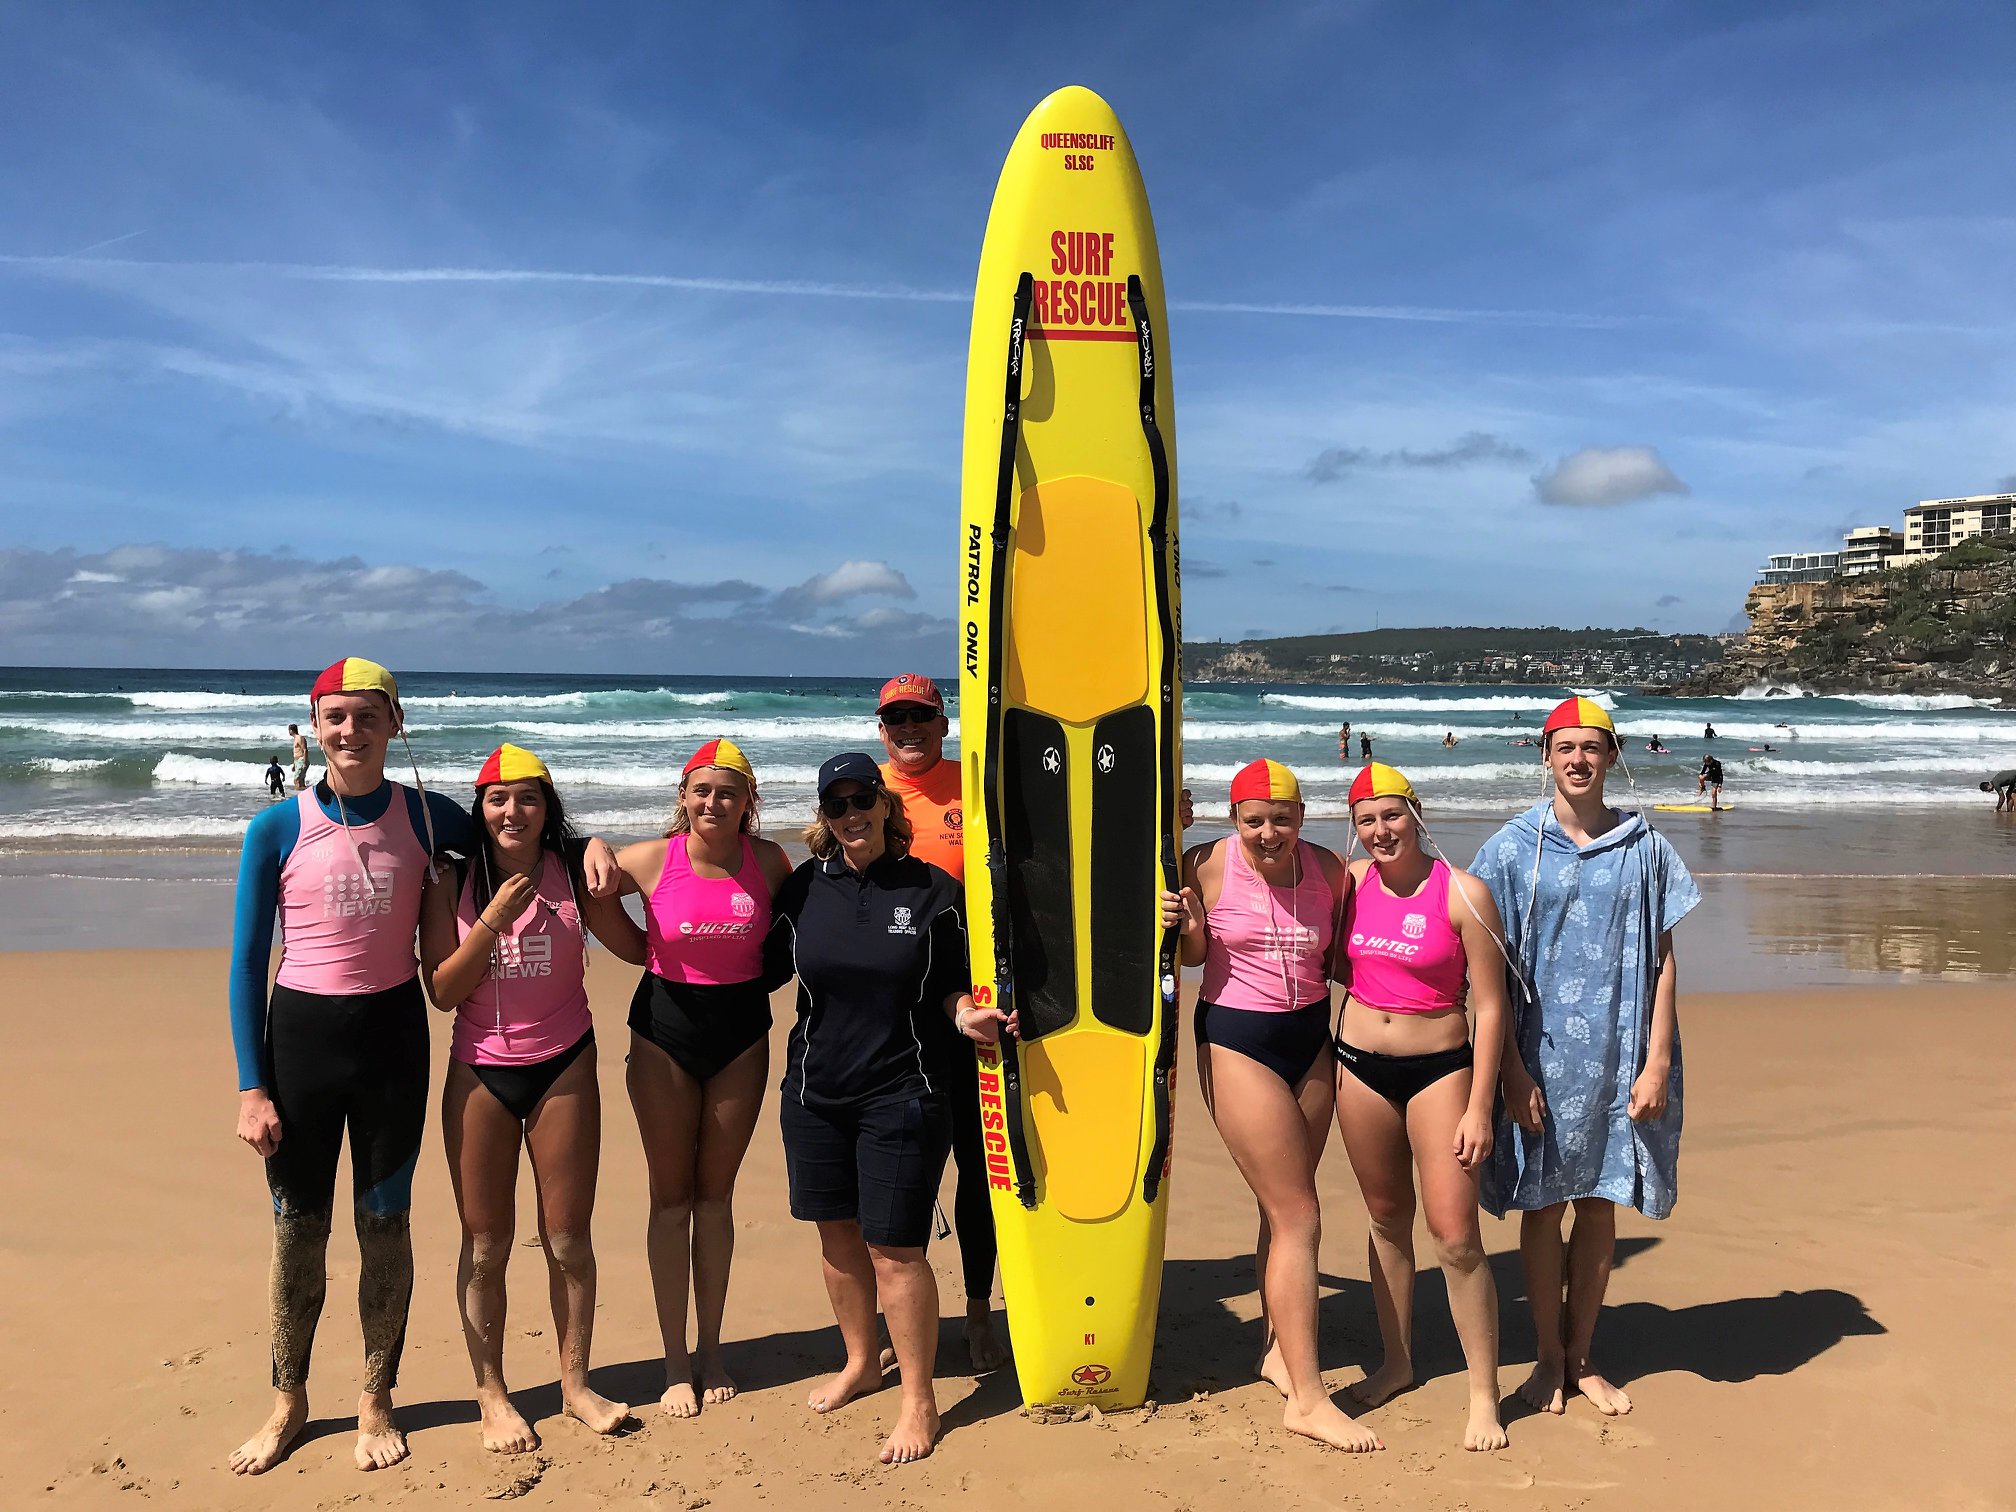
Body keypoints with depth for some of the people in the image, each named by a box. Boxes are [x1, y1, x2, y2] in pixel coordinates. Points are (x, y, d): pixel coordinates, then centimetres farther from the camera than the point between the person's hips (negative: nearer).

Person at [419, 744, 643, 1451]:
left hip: (563, 1068, 0)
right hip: (479, 1075, 0)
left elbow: (640, 948, 4)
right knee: (484, 1246, 8)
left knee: (568, 1238, 8)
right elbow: (442, 992, -9)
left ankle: (575, 1382, 24)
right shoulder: (451, 883, -5)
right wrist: (494, 921, -20)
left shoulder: (574, 874, -5)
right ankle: (491, 1395, 23)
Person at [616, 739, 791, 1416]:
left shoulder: (767, 861, -5)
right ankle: (675, 1363, 19)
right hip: (664, 1029, -1)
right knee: (671, 1198, 6)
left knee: (715, 1195, 12)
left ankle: (710, 1352, 26)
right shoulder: (651, 860, -10)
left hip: (741, 1031, 1)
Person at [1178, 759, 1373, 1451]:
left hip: (1312, 1039, 5)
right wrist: (1190, 926, -22)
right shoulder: (1210, 866, -11)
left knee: (1284, 1206, 15)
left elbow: (1338, 960, 8)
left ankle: (1277, 1348, 34)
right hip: (1238, 1043, -4)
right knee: (1298, 1216, -6)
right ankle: (1307, 1397, 2)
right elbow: (1194, 954, -2)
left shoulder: (1329, 870, -1)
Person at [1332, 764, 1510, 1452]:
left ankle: (1484, 1394, 10)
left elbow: (1490, 1006, -10)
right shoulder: (1351, 881, 1)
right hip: (1359, 1065, 4)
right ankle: (1397, 1360, 33)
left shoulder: (1463, 893, -12)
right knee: (1387, 1218, 16)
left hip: (1439, 1068, -4)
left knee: (1456, 1237, -5)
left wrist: (1479, 1107, -13)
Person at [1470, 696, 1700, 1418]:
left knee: (1600, 1206, 9)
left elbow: (1663, 961, 4)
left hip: (1621, 1058, 1)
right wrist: (1512, 1071, -7)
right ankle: (1548, 1358, 24)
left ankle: (1582, 1358, 25)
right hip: (1541, 1056, -1)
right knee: (1541, 1206, 7)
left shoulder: (1644, 846, 3)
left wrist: (1657, 1062, -4)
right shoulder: (1513, 847, -1)